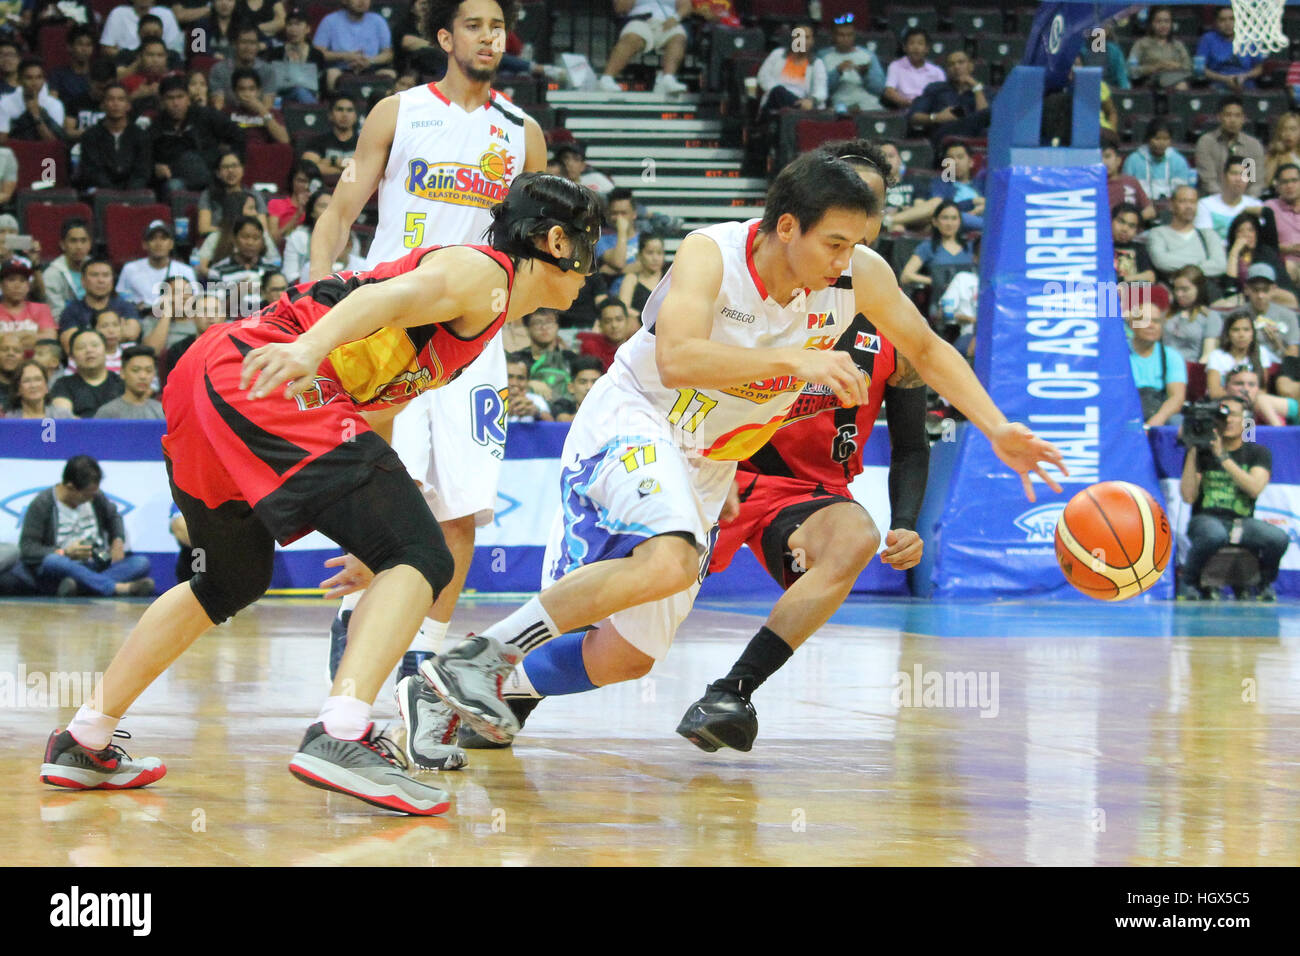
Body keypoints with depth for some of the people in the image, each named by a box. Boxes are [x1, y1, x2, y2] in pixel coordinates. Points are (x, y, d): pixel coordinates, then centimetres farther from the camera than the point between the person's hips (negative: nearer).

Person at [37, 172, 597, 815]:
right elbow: (394, 295, -18)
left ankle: (82, 743, 33)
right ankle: (341, 737, -33)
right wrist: (310, 347, -37)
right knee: (419, 559, -16)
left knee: (232, 582, 28)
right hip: (265, 382, -10)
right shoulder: (482, 274, 2)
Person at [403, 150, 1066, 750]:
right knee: (668, 562, -37)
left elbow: (927, 349, 6)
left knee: (627, 657, 7)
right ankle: (478, 656, -27)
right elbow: (677, 360, -41)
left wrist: (998, 430, -3)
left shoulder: (860, 274, -11)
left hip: (703, 466, 7)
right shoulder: (711, 255, -25)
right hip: (632, 421, -7)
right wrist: (796, 361, -47)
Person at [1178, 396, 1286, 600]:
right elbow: (1189, 497, -5)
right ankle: (1188, 582, -12)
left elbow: (1255, 489, -11)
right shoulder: (1201, 452, 6)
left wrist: (1223, 457, -15)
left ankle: (1265, 585, 2)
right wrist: (1192, 452, -9)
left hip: (1242, 521, 2)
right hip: (1206, 519, -2)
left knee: (1278, 538, -30)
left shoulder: (1258, 453, 8)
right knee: (1214, 535, -40)